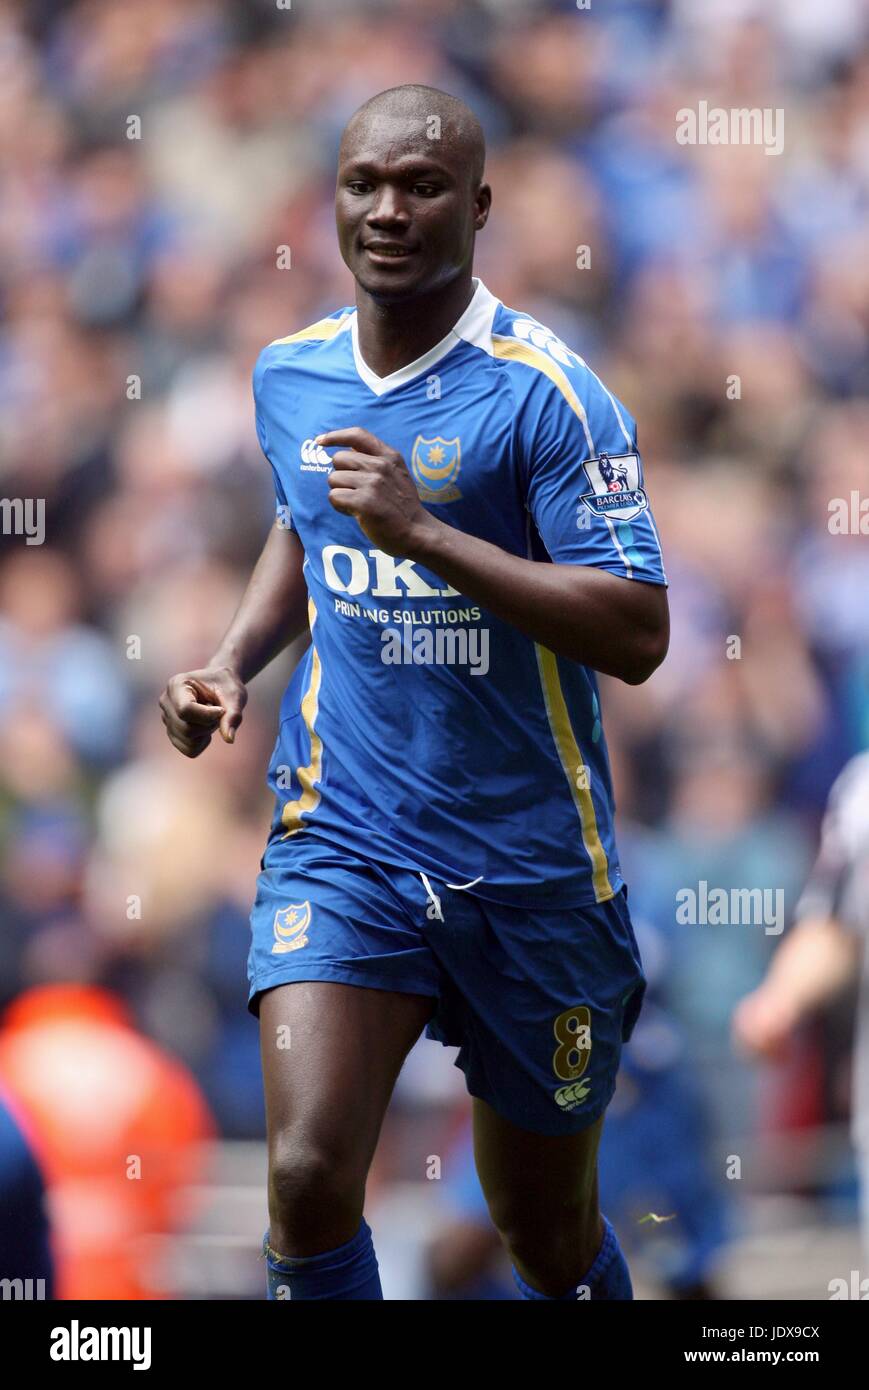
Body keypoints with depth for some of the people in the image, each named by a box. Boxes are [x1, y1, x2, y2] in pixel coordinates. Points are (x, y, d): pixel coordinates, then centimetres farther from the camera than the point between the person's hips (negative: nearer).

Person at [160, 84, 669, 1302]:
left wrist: (424, 533, -26)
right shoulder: (289, 377, 5)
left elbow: (636, 634, -20)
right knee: (309, 1177, -19)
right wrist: (233, 664, 9)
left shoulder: (543, 391, -13)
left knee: (548, 1234, 11)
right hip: (341, 844, 3)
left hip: (530, 868, -3)